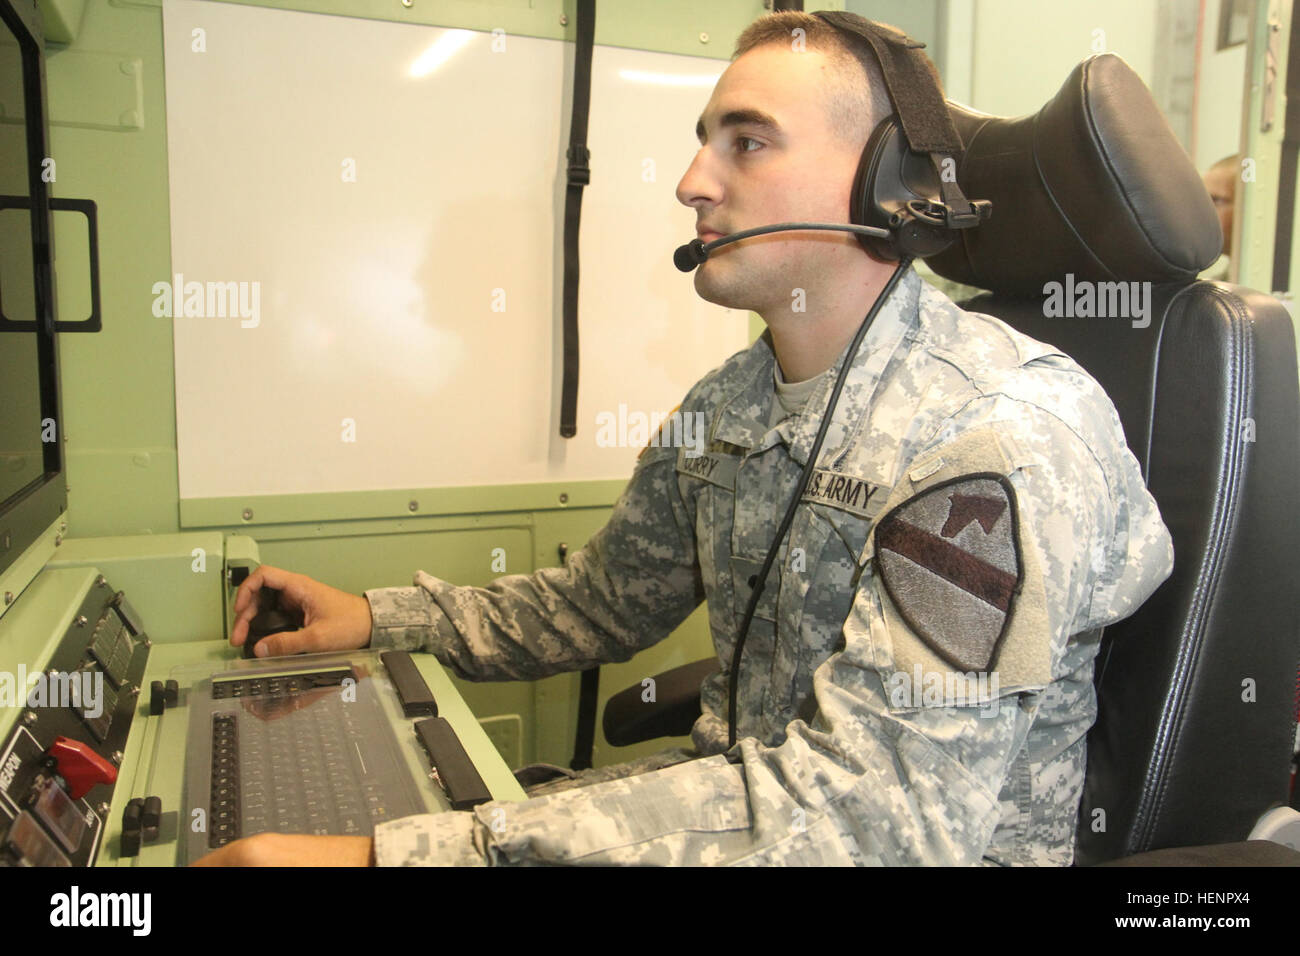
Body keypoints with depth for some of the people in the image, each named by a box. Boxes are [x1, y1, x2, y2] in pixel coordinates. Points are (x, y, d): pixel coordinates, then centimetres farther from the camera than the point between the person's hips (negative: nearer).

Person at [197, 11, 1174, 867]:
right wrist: (380, 618, 2)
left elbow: (872, 805, -31)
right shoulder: (726, 405, 1)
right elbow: (604, 601, 14)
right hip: (741, 795, 6)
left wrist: (405, 850, -35)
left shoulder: (1010, 434, -23)